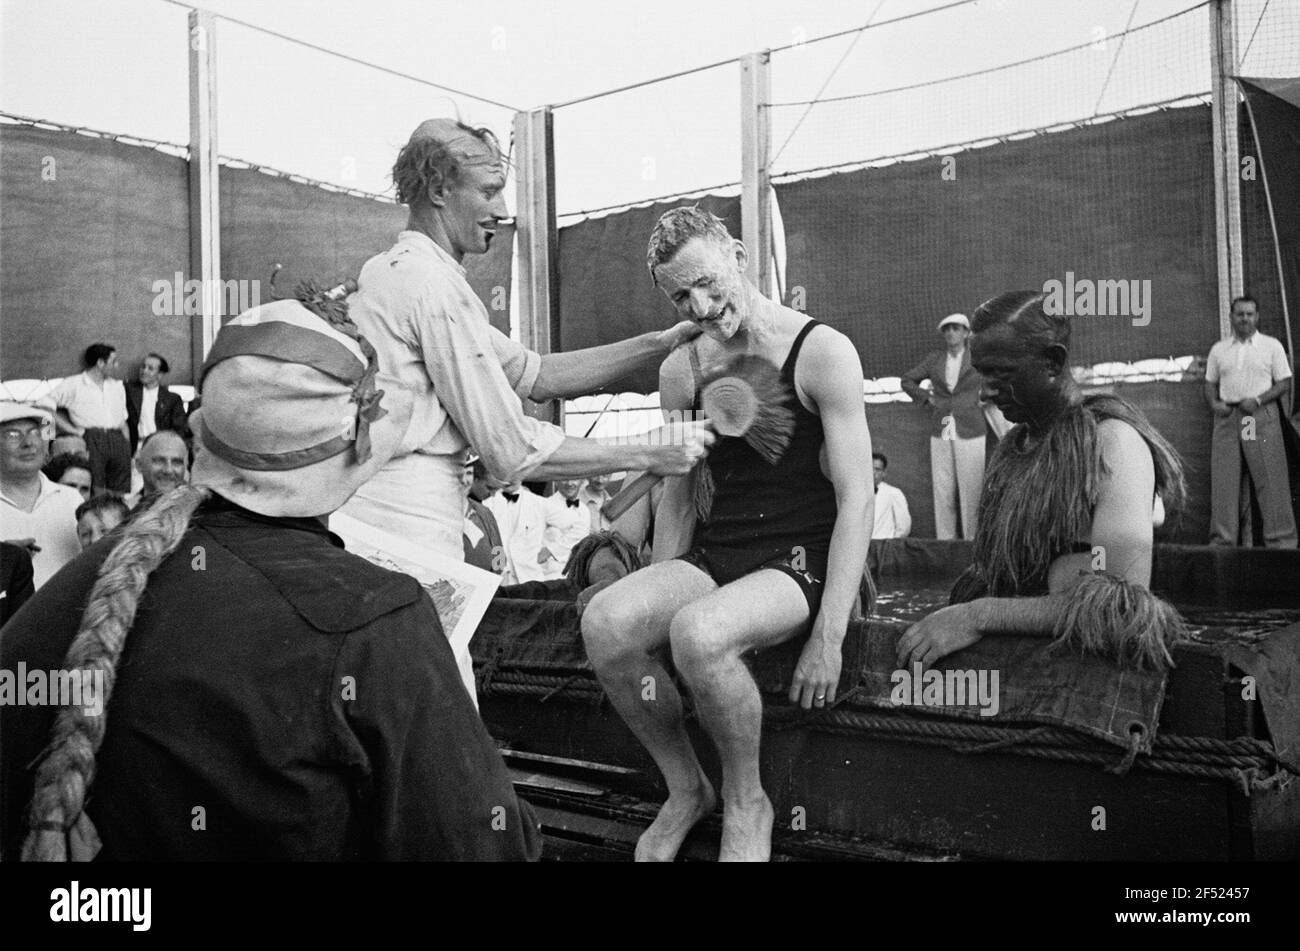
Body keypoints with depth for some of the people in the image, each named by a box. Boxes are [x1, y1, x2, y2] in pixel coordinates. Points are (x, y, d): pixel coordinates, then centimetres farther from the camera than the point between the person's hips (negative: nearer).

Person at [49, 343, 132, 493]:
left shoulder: (117, 386, 21)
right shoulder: (73, 385, 4)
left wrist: (128, 449, 10)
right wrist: (74, 431, -4)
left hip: (118, 441, 4)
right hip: (91, 441, -4)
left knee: (121, 494, -1)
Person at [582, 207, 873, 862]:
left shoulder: (823, 353, -6)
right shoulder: (680, 371, 10)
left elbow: (855, 500, -10)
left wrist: (829, 636, -17)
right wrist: (657, 596, 5)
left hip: (800, 561, -5)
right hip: (713, 555, 5)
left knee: (699, 633, -35)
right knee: (605, 620, -25)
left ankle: (746, 802, -6)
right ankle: (685, 789, -1)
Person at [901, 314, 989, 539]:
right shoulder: (934, 360, 9)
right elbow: (907, 380, 21)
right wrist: (926, 398, 7)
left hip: (970, 434, -3)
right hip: (941, 434, 3)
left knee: (971, 492, -3)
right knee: (942, 492, 3)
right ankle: (945, 542, 8)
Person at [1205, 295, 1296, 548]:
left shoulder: (1272, 346, 6)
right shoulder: (1218, 349, 14)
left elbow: (1285, 383, 3)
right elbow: (1210, 383, 18)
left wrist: (1258, 400, -11)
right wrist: (1213, 403, -3)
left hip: (1261, 415, -2)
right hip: (1227, 415, 3)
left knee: (1270, 477, -7)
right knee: (1223, 478, -2)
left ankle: (1281, 539, -5)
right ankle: (1222, 539, 0)